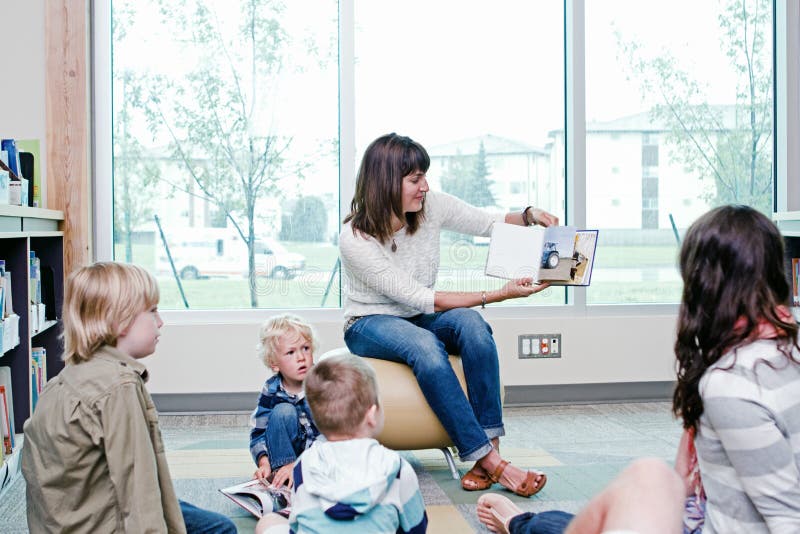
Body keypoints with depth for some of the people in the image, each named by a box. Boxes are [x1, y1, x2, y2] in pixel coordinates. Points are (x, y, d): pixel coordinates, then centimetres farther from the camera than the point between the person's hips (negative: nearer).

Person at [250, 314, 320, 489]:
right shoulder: (271, 390, -6)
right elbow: (258, 432, -5)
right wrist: (264, 462, -25)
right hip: (285, 452, 2)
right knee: (283, 411, -24)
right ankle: (280, 472, -24)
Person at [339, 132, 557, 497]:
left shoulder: (432, 207, -9)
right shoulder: (355, 238, -23)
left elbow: (490, 223, 5)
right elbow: (418, 297, -24)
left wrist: (529, 216, -18)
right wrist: (499, 294, -28)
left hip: (420, 318, 5)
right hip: (370, 325, -4)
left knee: (471, 322, -30)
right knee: (424, 346, -38)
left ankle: (486, 452, -32)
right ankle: (493, 463, -37)